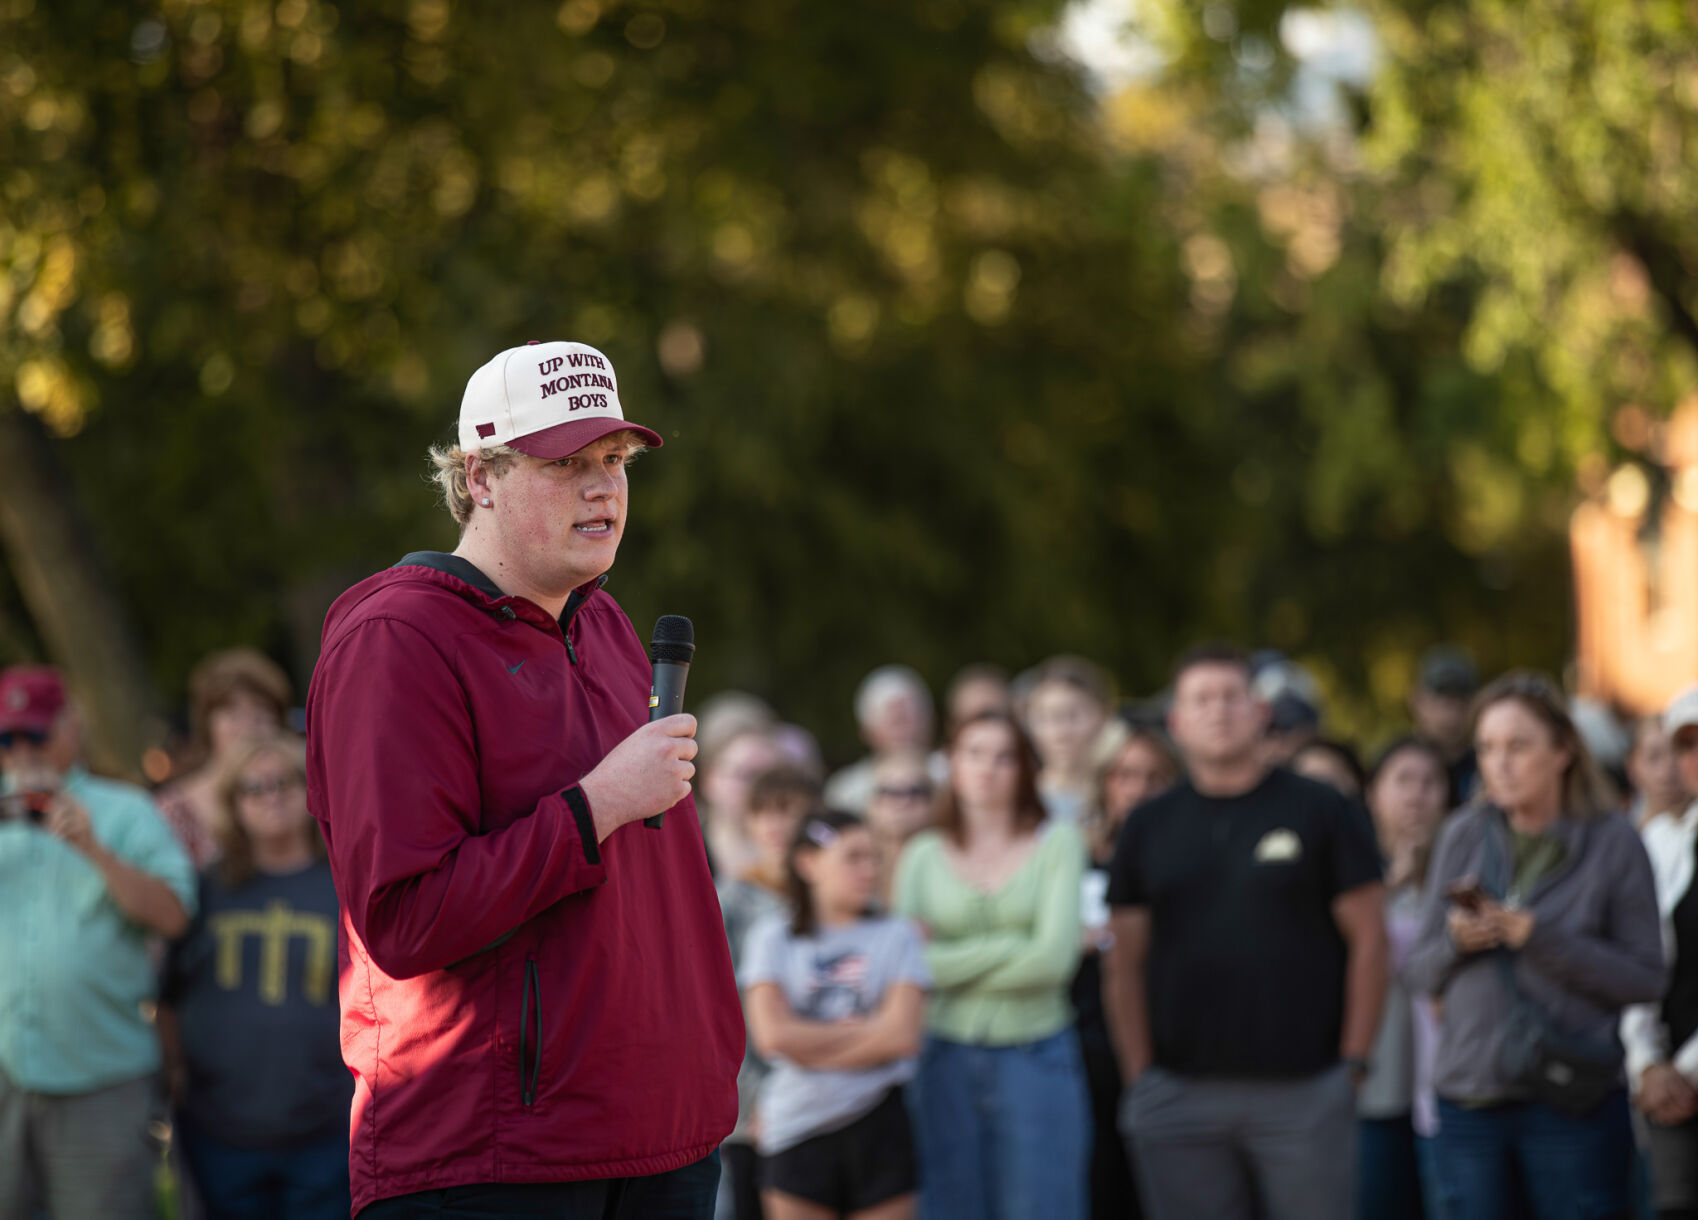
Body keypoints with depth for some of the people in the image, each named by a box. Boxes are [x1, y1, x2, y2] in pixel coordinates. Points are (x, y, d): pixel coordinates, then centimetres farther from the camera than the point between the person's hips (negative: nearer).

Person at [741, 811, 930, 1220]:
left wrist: (812, 1043, -6)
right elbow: (773, 1034, -5)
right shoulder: (773, 936, 7)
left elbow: (903, 1035, -6)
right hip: (796, 1129, 0)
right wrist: (862, 1031, -3)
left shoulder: (896, 936, 7)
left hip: (879, 1125, 0)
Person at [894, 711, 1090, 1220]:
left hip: (1036, 1059, -1)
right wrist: (1011, 951, -8)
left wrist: (949, 962, -4)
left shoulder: (1057, 843, 4)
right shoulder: (923, 854, 9)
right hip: (947, 1059, 2)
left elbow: (1054, 958, -8)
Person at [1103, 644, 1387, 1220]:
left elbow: (1369, 940, 1)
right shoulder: (1150, 826, 11)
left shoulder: (1319, 811, 3)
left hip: (1304, 1091, -2)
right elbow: (1125, 962, 11)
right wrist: (1141, 1075, 2)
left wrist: (1352, 1064, -5)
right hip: (1181, 1097, 3)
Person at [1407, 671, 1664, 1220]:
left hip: (1574, 1106, -3)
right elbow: (1419, 971, 12)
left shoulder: (1612, 843, -1)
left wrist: (1539, 937, -15)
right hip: (1470, 1102, 3)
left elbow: (1645, 979, -6)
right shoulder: (1463, 837, 9)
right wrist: (1456, 943, -10)